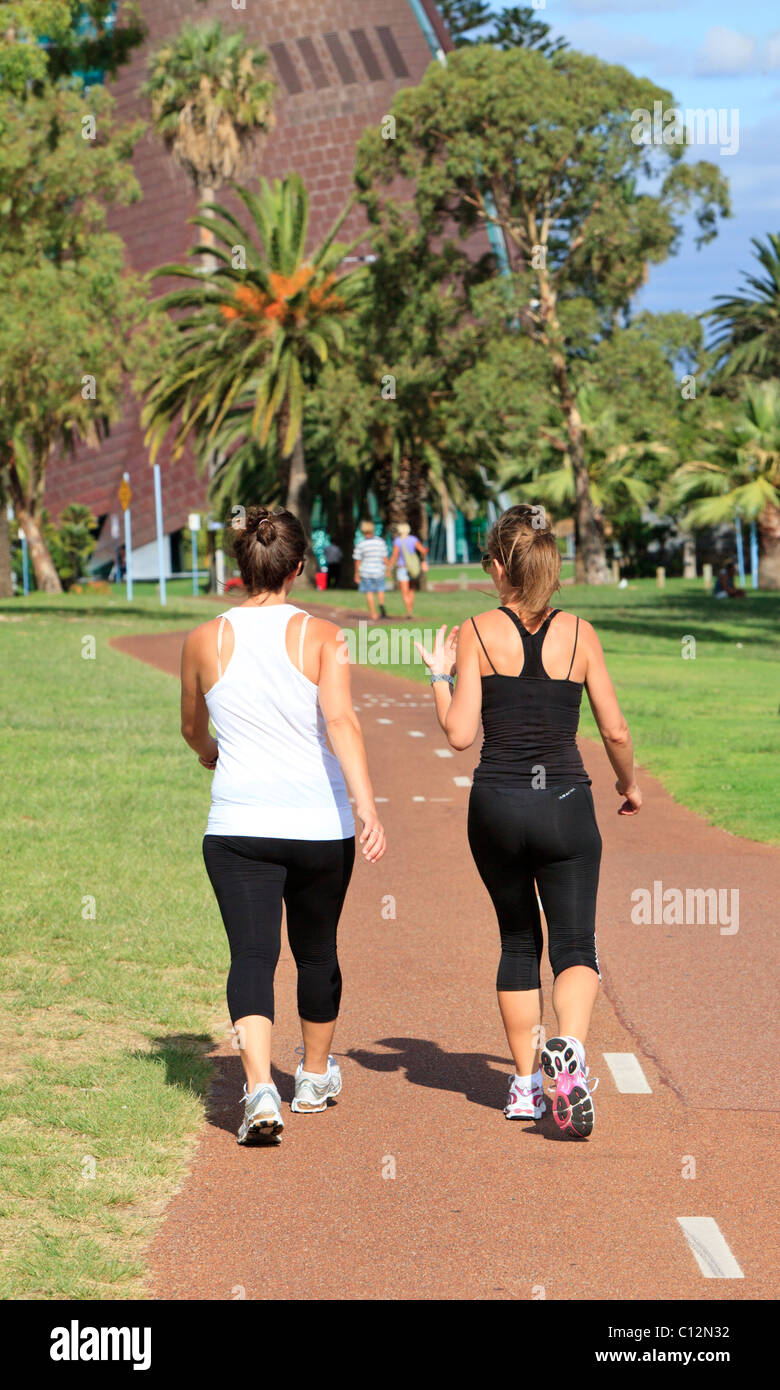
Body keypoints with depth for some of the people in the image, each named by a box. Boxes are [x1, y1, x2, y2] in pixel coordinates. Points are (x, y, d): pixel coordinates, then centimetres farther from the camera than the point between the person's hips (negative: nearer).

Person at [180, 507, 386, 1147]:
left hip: (238, 825, 0)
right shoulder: (322, 636, -5)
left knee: (252, 955, -4)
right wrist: (368, 807, -26)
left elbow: (193, 728, 18)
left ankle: (260, 1088, -24)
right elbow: (341, 720, -20)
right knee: (317, 951, 19)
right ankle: (316, 1077, 37)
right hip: (320, 822, 0)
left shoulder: (204, 641, 2)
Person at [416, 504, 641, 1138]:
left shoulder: (477, 634, -4)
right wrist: (629, 784, 20)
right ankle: (569, 1051, -26)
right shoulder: (579, 634, -1)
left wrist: (440, 677, 10)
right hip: (566, 802, -1)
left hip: (497, 804, 1)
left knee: (519, 943, 17)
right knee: (576, 946, 2)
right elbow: (615, 731, 1)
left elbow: (460, 734, -7)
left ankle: (526, 1084, 19)